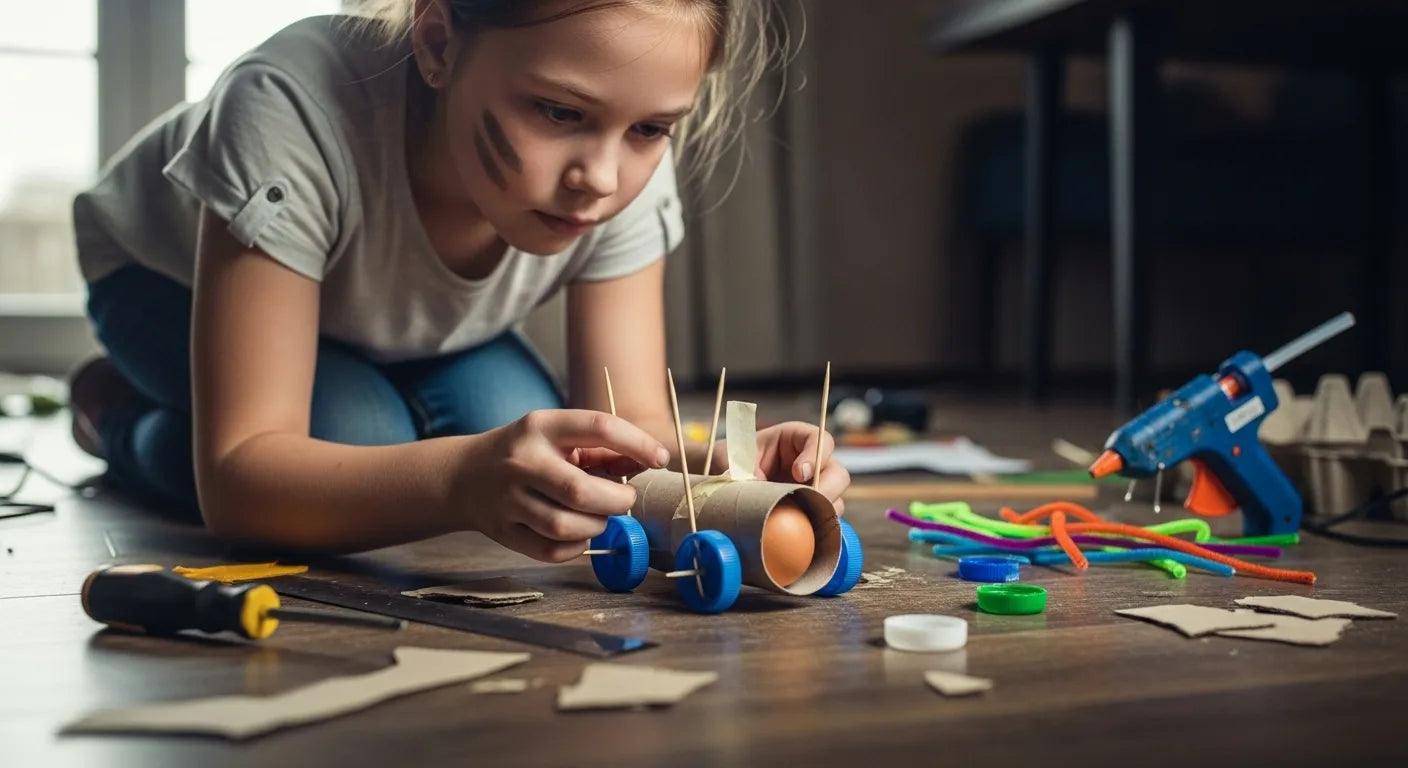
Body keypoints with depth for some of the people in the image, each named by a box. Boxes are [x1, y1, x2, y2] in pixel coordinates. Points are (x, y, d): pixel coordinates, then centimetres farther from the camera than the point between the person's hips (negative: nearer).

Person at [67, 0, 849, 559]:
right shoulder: (292, 111, -43)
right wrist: (458, 478, -61)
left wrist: (719, 469, -51)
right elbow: (237, 471, -43)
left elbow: (630, 423, -27)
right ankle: (117, 415, 2)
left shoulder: (630, 167, -29)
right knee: (359, 438, -30)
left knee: (539, 471, -20)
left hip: (411, 324, 4)